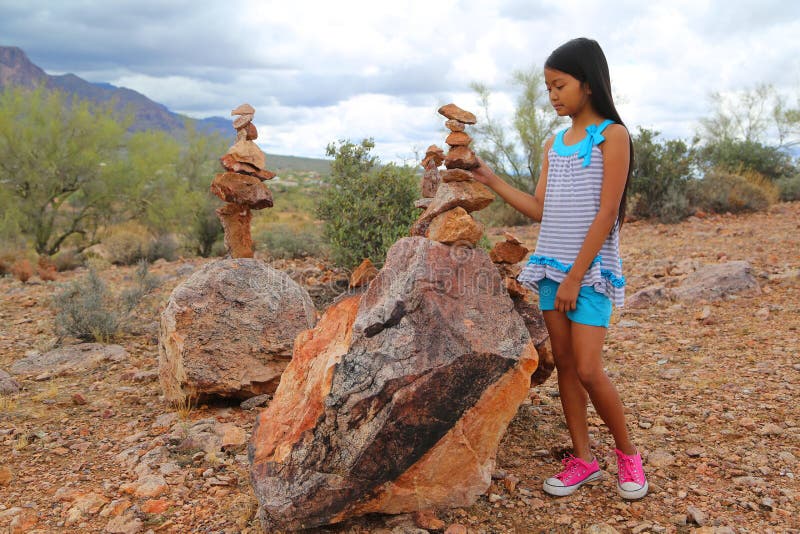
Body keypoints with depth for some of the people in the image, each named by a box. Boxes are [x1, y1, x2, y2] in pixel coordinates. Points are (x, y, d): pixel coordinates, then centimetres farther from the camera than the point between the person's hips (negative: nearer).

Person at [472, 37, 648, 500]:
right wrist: (491, 179, 5)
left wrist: (575, 277, -15)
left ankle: (628, 452, 15)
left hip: (591, 269, -6)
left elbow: (606, 214, -12)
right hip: (551, 266, 7)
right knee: (564, 363, 8)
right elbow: (541, 210, 11)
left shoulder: (612, 135, -7)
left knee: (588, 370, -9)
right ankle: (583, 458, 19)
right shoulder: (554, 144, 13)